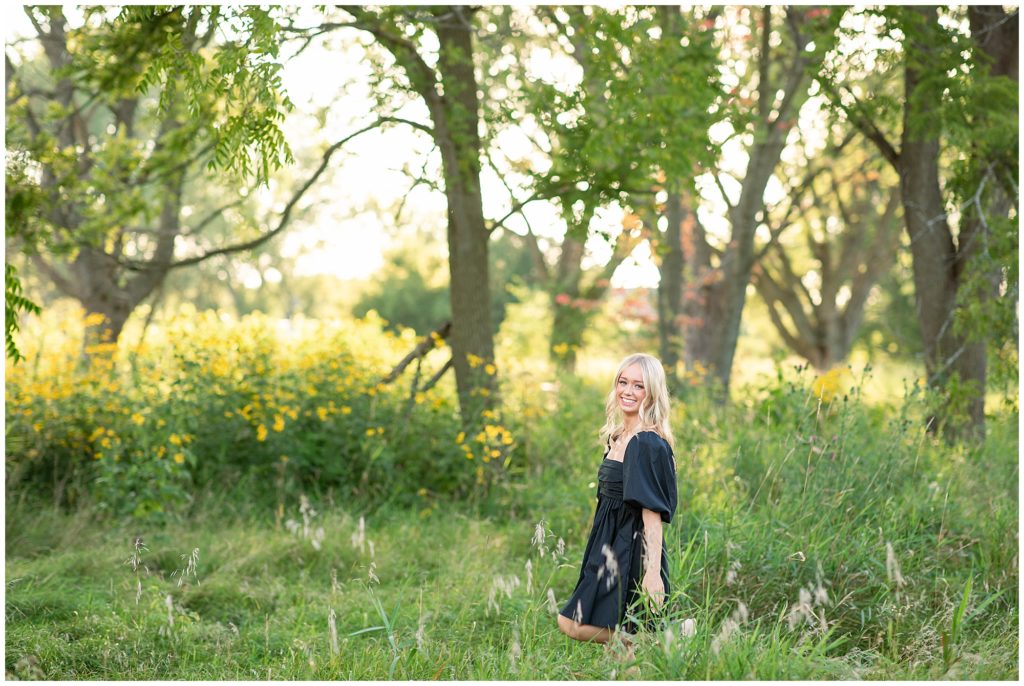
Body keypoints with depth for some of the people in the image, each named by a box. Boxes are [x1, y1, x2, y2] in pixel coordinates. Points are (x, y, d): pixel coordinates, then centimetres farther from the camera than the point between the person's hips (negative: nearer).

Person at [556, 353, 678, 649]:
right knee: (570, 623, 12)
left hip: (632, 551, -9)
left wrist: (653, 571, -26)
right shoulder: (618, 437, 11)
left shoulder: (649, 444, -17)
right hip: (610, 549, 9)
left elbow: (652, 513, -21)